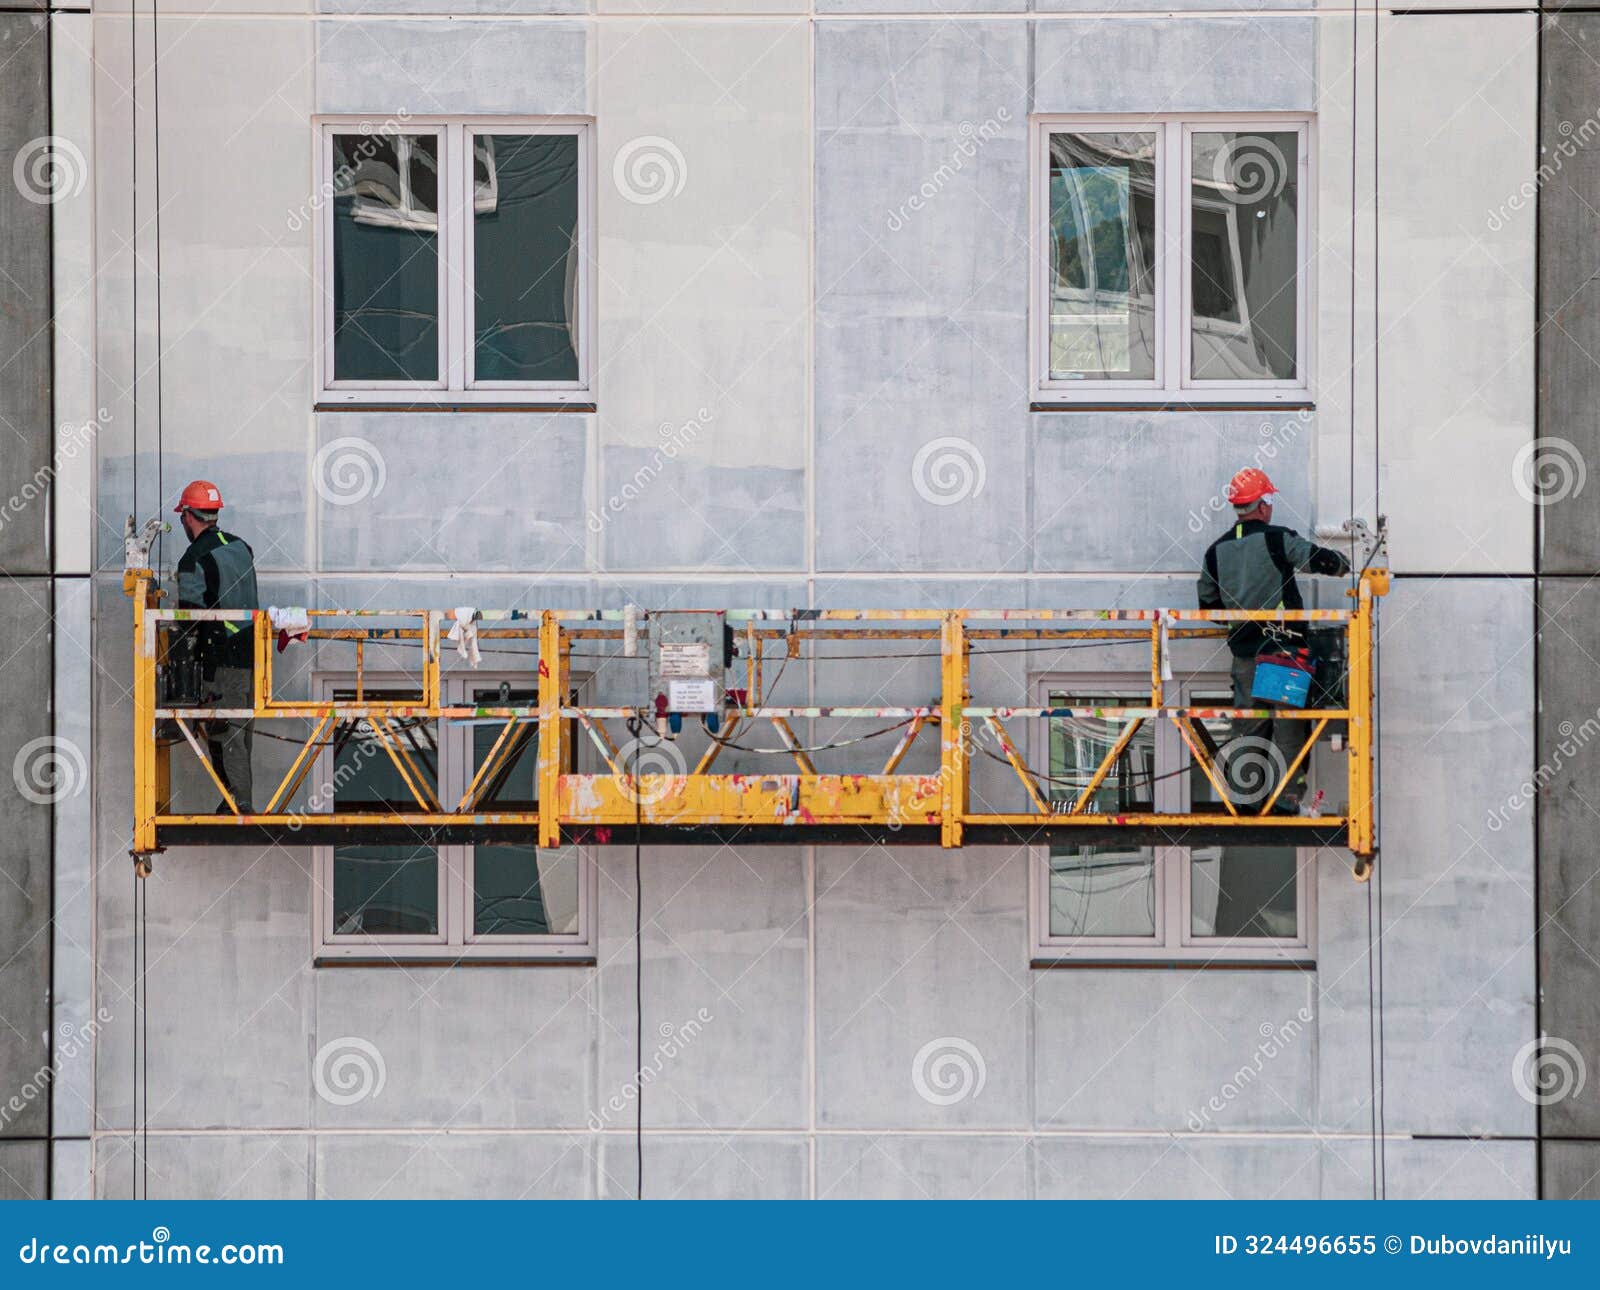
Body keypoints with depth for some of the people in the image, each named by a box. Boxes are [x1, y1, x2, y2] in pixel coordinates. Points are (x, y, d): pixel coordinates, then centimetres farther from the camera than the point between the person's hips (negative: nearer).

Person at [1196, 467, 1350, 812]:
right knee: (1289, 723, 0)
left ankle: (1243, 795, 9)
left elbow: (1207, 604, 14)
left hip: (1244, 651, 5)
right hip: (1284, 648, -5)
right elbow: (1322, 560, -10)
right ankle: (1287, 797, -2)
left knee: (1247, 722, 10)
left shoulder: (1216, 551, 9)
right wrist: (1343, 564, 13)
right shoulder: (1277, 539, -7)